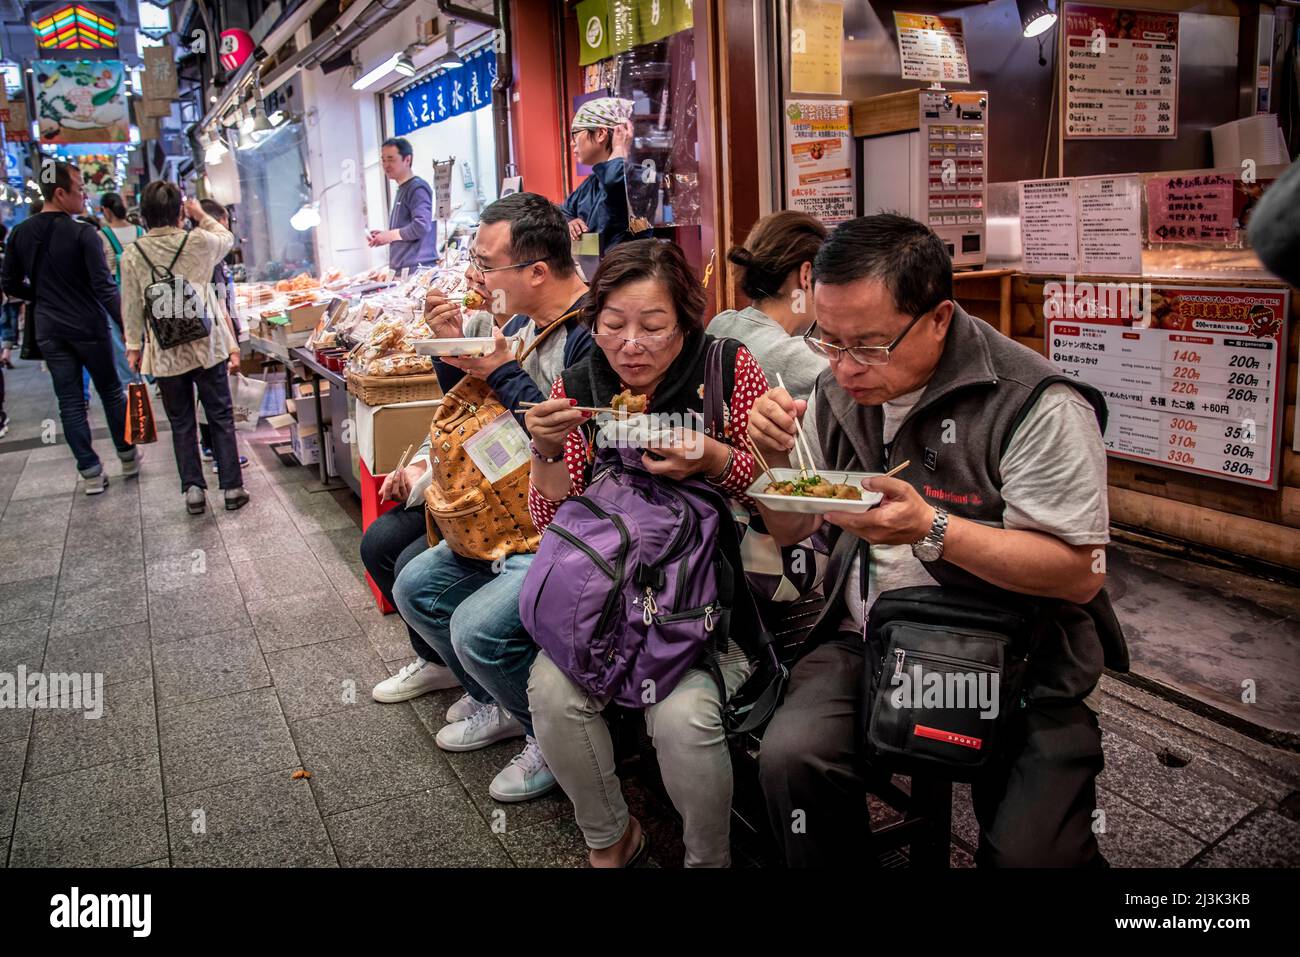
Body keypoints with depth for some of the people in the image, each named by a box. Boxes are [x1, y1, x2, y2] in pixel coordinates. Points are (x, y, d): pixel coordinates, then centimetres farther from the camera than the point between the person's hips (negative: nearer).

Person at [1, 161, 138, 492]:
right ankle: (128, 458, 24)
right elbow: (105, 287, -19)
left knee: (70, 402, 7)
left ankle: (91, 473, 8)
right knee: (111, 392, 13)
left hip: (49, 331, 4)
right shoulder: (82, 233, -13)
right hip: (89, 327, -4)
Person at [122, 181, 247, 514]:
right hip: (207, 345, -1)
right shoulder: (199, 242, -8)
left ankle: (193, 488, 12)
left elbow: (131, 306, 1)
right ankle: (232, 487, 11)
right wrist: (201, 216, 25)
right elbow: (227, 239, 15)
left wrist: (134, 345, 11)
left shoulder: (132, 255, -5)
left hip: (164, 351, 1)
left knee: (181, 422, 12)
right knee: (221, 417, 9)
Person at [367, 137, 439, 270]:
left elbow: (421, 226, -22)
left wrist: (390, 235, -10)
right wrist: (385, 234, 10)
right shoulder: (401, 189, 20)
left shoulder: (417, 188, -9)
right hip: (401, 268, 9)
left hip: (417, 267, -9)